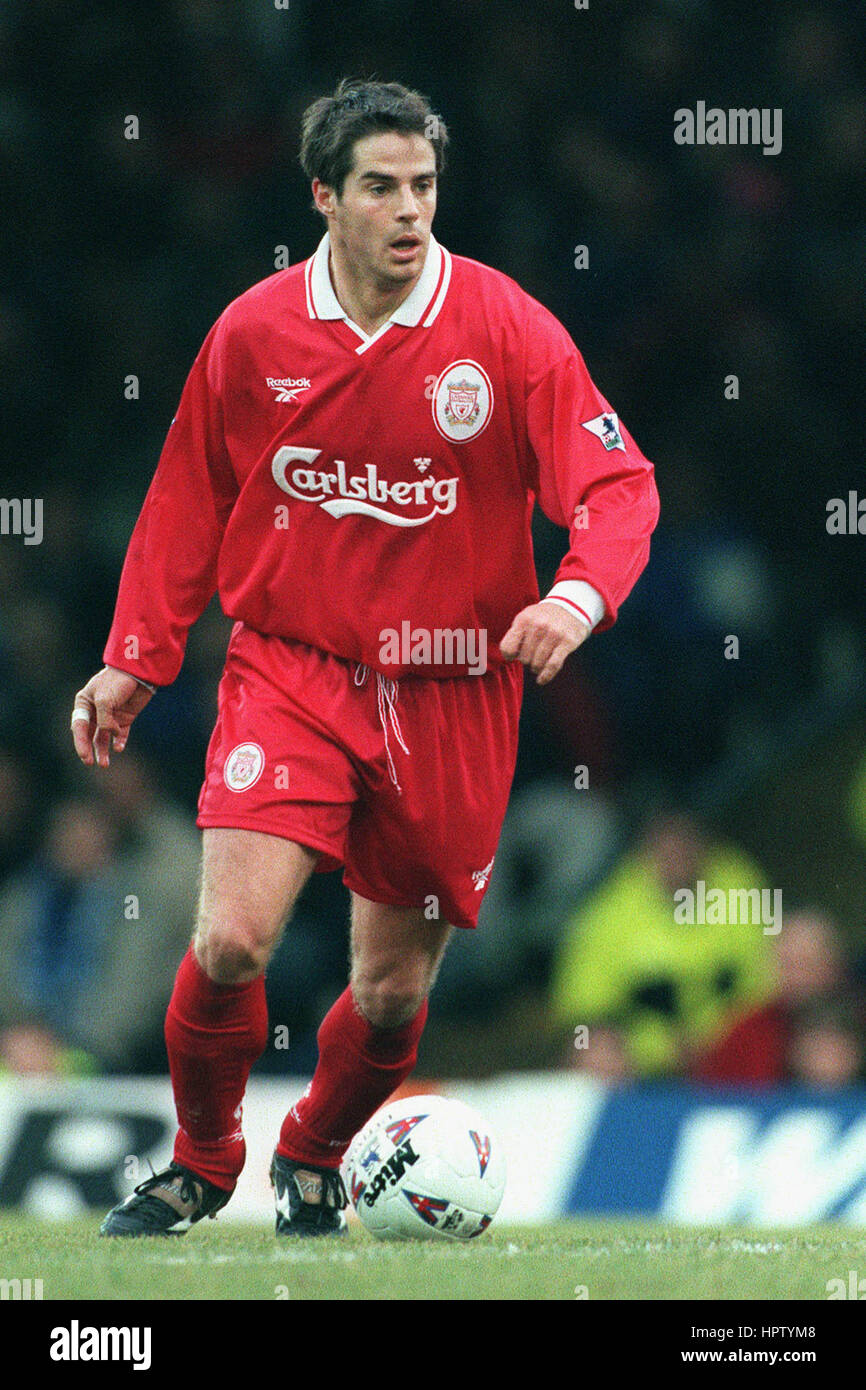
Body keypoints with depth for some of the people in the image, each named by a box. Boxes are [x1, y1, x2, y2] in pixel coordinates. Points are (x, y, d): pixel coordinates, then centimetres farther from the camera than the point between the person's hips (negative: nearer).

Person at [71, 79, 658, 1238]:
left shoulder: (508, 331, -8)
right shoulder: (252, 334, -2)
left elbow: (619, 486, -10)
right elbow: (187, 503, 10)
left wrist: (580, 594, -30)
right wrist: (136, 659, 7)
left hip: (449, 696, 0)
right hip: (290, 670, 0)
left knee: (396, 987, 6)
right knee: (230, 940, -17)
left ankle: (313, 1162, 37)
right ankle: (202, 1162, 10)